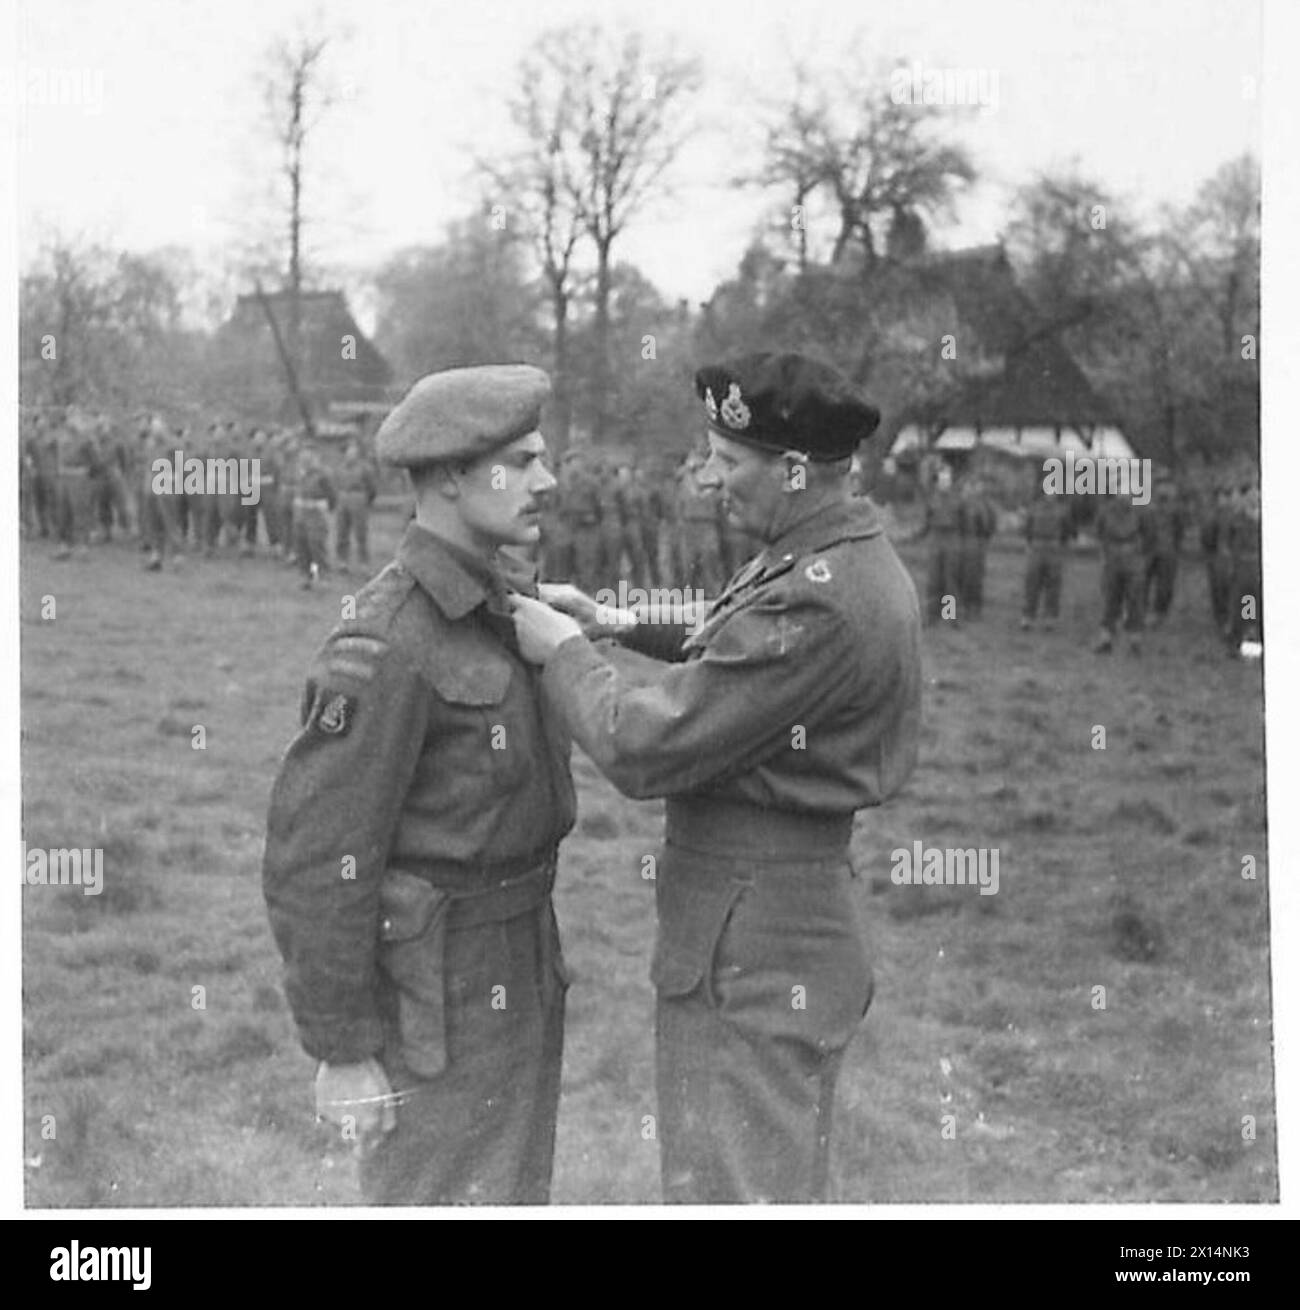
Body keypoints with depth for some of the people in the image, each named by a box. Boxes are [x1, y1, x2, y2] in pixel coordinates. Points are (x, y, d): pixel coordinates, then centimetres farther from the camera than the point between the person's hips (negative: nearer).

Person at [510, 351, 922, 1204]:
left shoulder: (818, 603, -25)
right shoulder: (853, 560, 8)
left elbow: (646, 747, -23)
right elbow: (730, 673, 19)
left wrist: (565, 651, -6)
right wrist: (612, 628, 8)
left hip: (749, 958, -10)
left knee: (735, 1192, 1)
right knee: (781, 1183, 22)